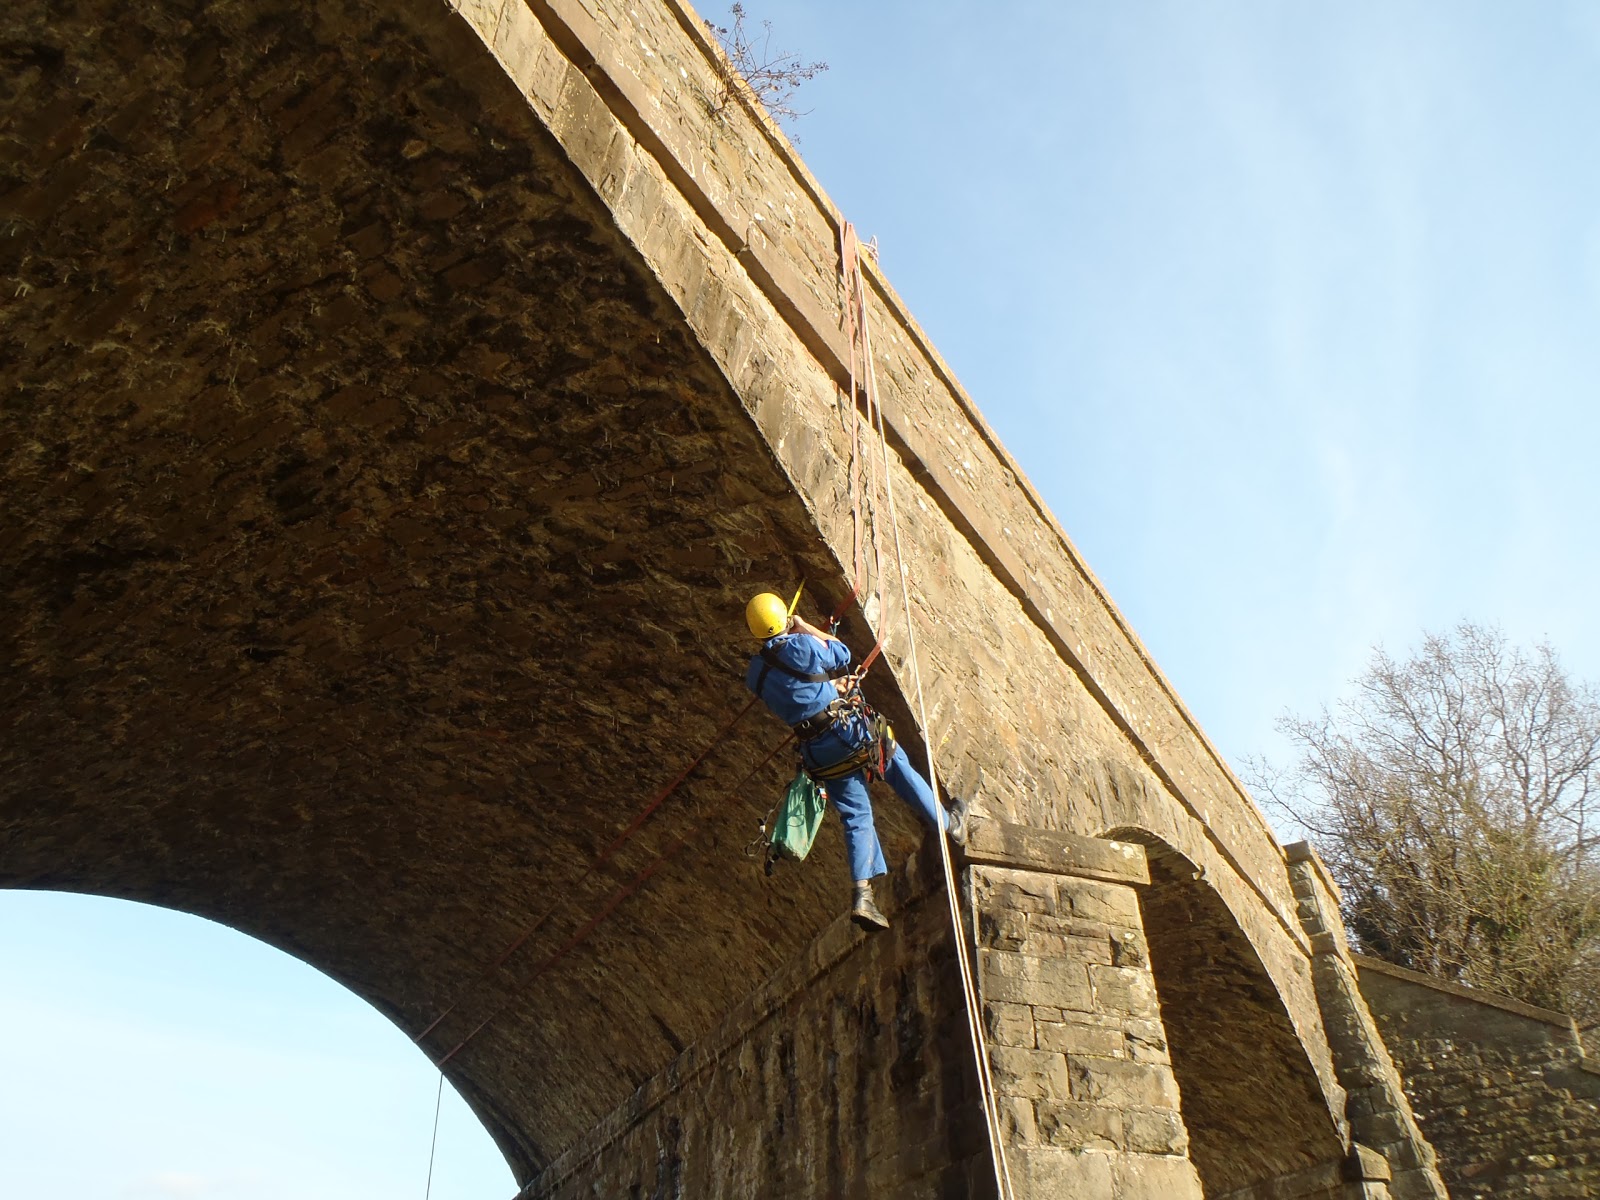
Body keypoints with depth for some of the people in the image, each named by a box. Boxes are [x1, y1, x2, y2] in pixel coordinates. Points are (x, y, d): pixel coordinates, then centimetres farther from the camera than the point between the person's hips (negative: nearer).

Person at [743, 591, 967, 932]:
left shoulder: (754, 673, 3)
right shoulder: (800, 645, -13)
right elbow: (842, 654, 4)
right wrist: (806, 628, 14)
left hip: (816, 751, 5)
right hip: (846, 728, -5)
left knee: (855, 816, 9)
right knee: (898, 767, 19)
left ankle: (862, 895, -1)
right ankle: (950, 824, 31)